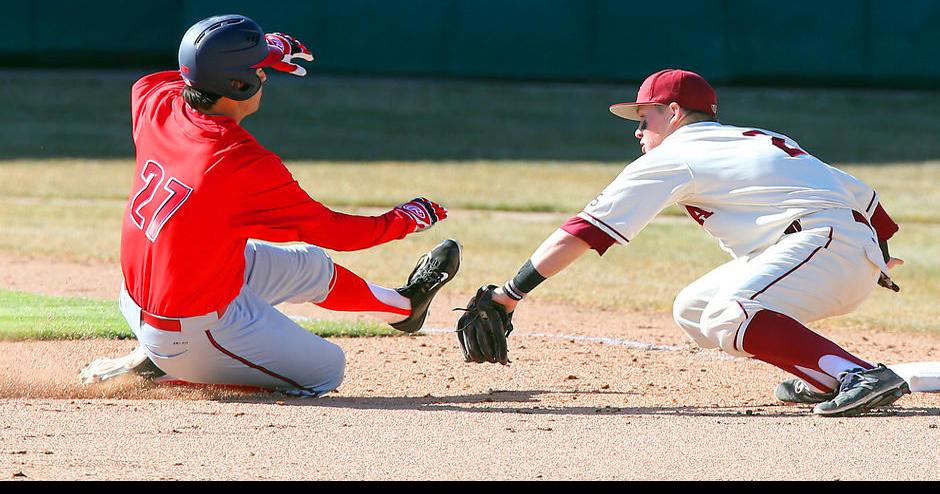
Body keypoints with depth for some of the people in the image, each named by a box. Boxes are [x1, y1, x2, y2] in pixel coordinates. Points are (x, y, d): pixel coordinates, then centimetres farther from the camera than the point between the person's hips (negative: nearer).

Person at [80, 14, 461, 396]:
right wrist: (404, 220, 2)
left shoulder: (155, 106, -10)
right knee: (327, 369, 6)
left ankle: (402, 305, 47)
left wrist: (258, 51, 21)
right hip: (192, 332, -9)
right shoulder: (247, 162, -29)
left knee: (310, 266, 23)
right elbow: (329, 231, -15)